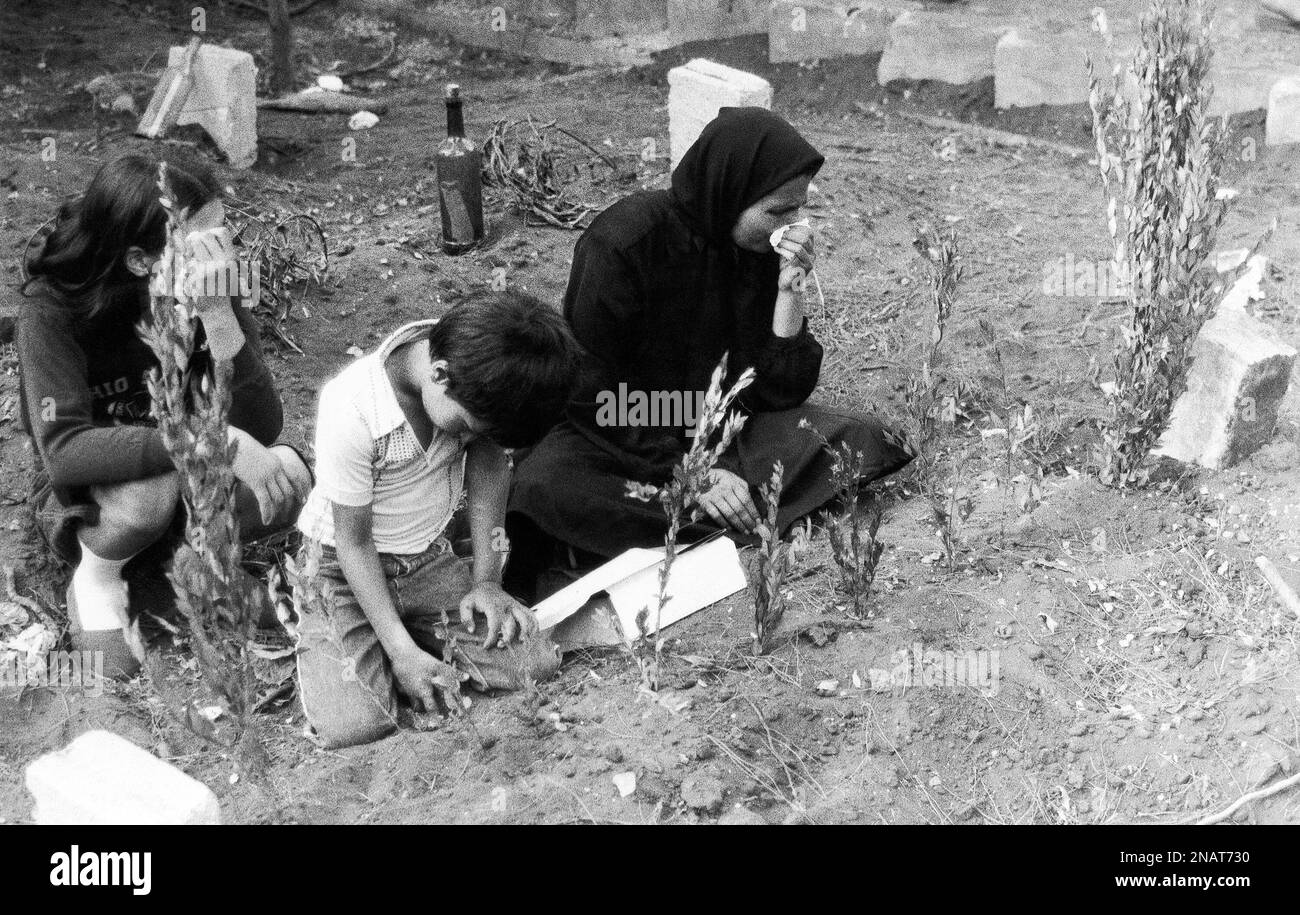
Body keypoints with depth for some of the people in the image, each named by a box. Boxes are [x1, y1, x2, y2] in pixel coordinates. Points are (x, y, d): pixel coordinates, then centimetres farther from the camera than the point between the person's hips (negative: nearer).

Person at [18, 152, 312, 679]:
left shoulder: (215, 290, -16)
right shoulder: (52, 309, -24)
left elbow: (260, 428, -23)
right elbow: (63, 451, -35)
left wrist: (219, 314, -37)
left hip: (192, 483, 4)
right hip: (85, 501, -3)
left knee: (289, 476, -27)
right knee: (152, 485, -38)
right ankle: (95, 579, -7)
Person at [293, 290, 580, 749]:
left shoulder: (477, 389, -18)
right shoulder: (350, 411, -32)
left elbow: (487, 463, 1)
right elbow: (354, 542, -20)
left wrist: (486, 579, -3)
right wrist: (401, 650, -19)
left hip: (429, 557, 5)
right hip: (343, 568, -4)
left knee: (536, 660, -13)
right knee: (353, 724, -23)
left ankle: (418, 630, 11)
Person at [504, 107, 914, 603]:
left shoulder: (764, 249, -5)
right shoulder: (623, 242, -19)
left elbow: (777, 391, -6)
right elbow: (592, 394, -18)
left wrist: (790, 290, -19)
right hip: (621, 437, -5)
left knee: (862, 441, -19)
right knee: (544, 486, -35)